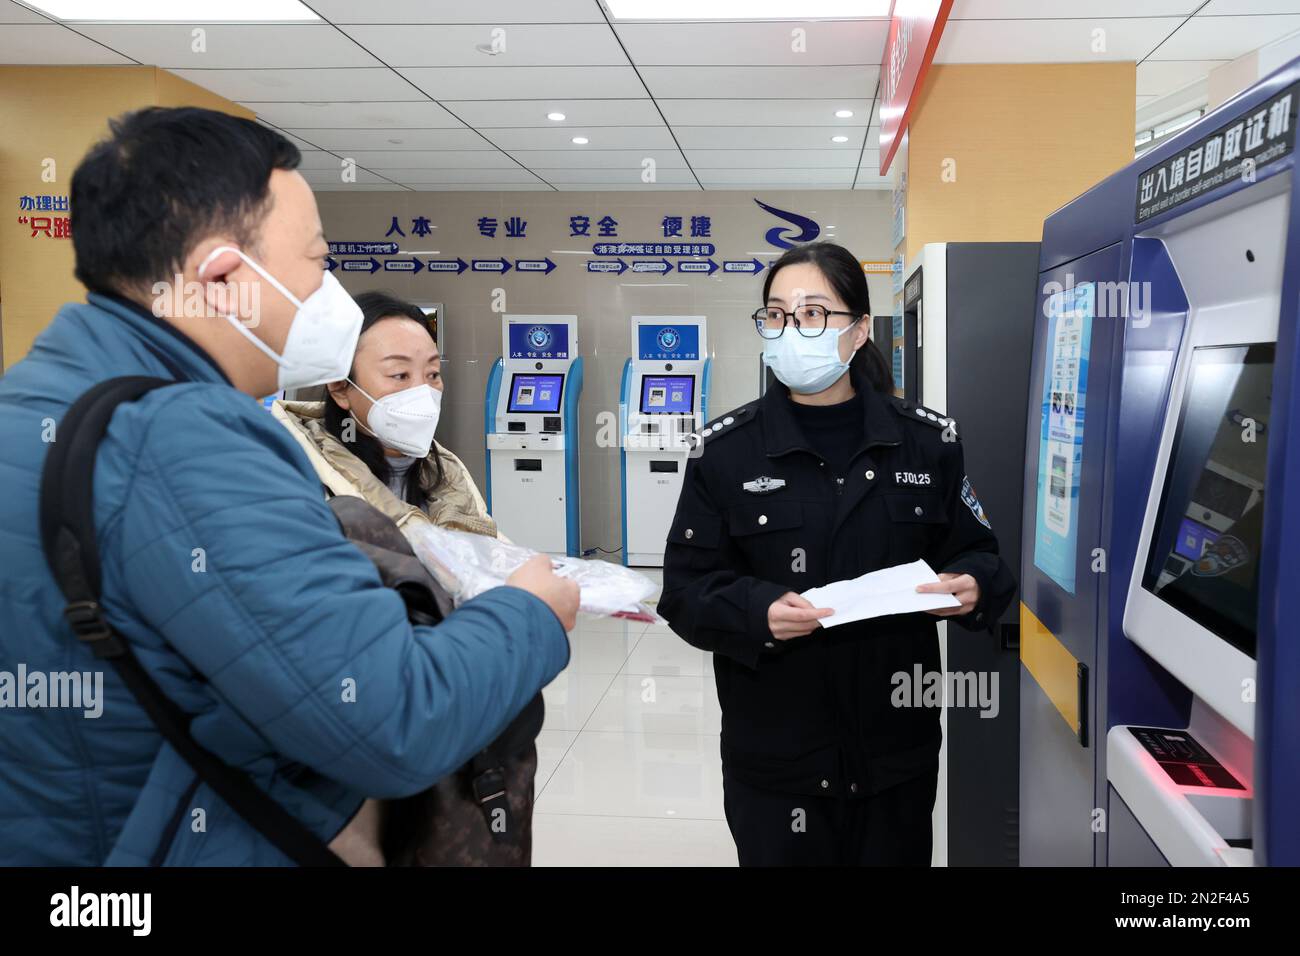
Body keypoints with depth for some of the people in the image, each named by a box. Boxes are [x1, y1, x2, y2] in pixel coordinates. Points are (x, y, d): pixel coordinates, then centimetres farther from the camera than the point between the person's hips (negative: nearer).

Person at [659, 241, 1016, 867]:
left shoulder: (928, 440, 1)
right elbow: (686, 590, -5)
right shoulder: (725, 449, -3)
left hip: (898, 744, 2)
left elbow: (978, 555, 6)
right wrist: (759, 610, -24)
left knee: (897, 853, 16)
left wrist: (971, 588, -16)